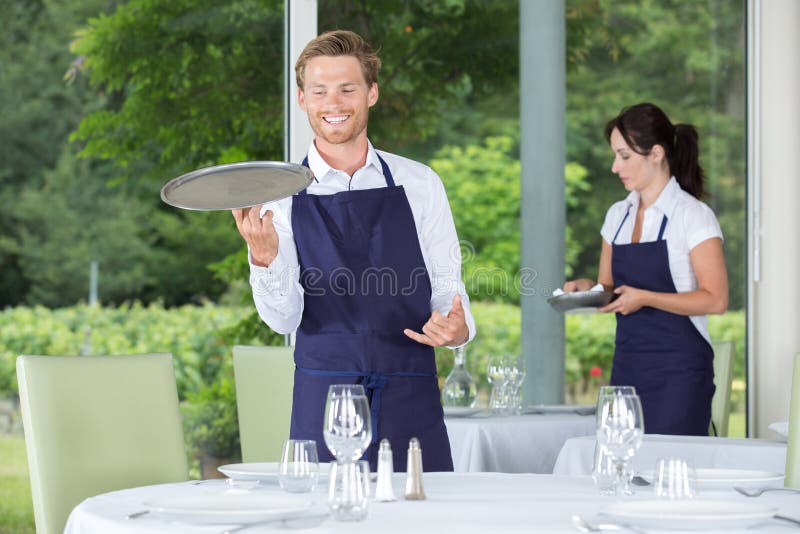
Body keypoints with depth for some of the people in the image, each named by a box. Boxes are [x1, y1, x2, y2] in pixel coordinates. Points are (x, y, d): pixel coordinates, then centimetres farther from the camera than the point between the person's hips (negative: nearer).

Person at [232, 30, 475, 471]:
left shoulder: (419, 185, 6)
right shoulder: (278, 196, 3)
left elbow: (446, 285, 8)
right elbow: (284, 318, -4)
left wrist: (456, 327, -14)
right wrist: (264, 258, -23)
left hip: (412, 401, 1)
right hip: (322, 399, -1)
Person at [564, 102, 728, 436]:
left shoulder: (693, 215, -7)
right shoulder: (618, 216, 12)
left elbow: (715, 300, -13)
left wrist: (645, 298, -18)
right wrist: (587, 288, -1)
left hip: (679, 370, -6)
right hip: (628, 365, 6)